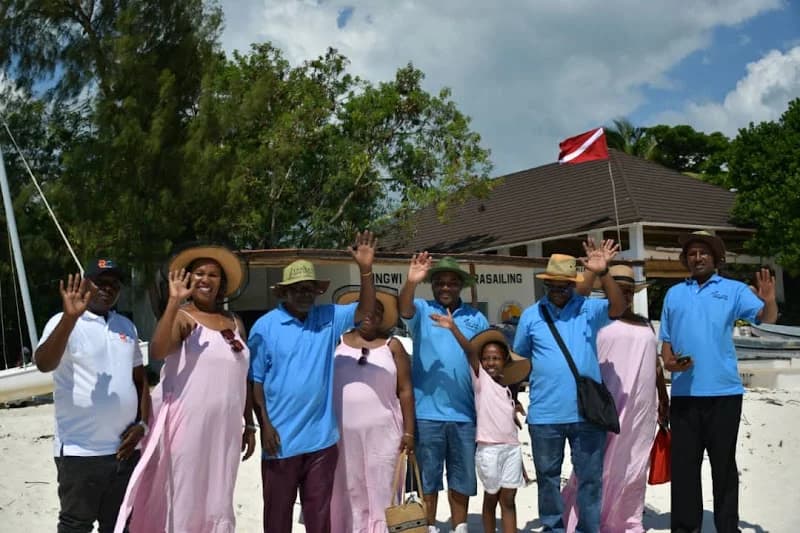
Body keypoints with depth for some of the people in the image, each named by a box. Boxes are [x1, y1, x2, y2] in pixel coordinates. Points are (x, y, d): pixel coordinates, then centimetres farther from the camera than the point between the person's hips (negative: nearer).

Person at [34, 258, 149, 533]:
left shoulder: (126, 326, 11)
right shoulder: (64, 323, -7)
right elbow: (44, 364, -26)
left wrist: (142, 423, 5)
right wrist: (70, 317, -36)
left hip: (124, 449, 5)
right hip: (81, 451, -5)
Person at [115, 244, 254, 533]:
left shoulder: (235, 322, 12)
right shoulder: (182, 317, -5)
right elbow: (157, 351, -26)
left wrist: (249, 425, 16)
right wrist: (174, 301, -28)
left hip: (224, 429, 6)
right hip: (185, 425, -5)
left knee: (217, 502, 13)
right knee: (182, 499, 0)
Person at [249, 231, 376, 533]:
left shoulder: (327, 319, 3)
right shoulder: (265, 326, -6)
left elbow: (366, 311, -4)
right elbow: (255, 380, -4)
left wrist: (365, 269, -17)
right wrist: (264, 425, -10)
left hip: (321, 438, 3)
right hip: (280, 439, -2)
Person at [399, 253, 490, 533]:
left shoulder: (477, 318, 8)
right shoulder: (422, 310, 1)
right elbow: (404, 308, -22)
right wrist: (411, 282, -43)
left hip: (465, 413, 2)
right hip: (427, 411, -2)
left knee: (462, 477, 13)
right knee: (427, 476, 8)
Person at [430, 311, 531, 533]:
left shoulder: (507, 389, 14)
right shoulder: (480, 378, 1)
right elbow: (469, 350, -15)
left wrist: (522, 464, 17)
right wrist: (453, 328, -30)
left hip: (512, 448, 4)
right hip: (488, 449, -4)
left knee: (508, 500, 4)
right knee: (491, 498, 6)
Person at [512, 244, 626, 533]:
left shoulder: (589, 309, 0)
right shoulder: (531, 315, 3)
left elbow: (618, 306, -19)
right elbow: (519, 359, 10)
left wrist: (603, 274, -33)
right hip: (545, 414, 1)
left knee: (590, 477, 10)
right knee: (548, 476, 14)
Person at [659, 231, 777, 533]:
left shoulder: (733, 289, 4)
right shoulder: (674, 294, 12)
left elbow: (766, 319, -8)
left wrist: (769, 302, -29)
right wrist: (668, 361, -5)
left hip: (723, 391, -2)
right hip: (684, 393, 2)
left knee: (723, 463, 7)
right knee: (684, 463, 7)